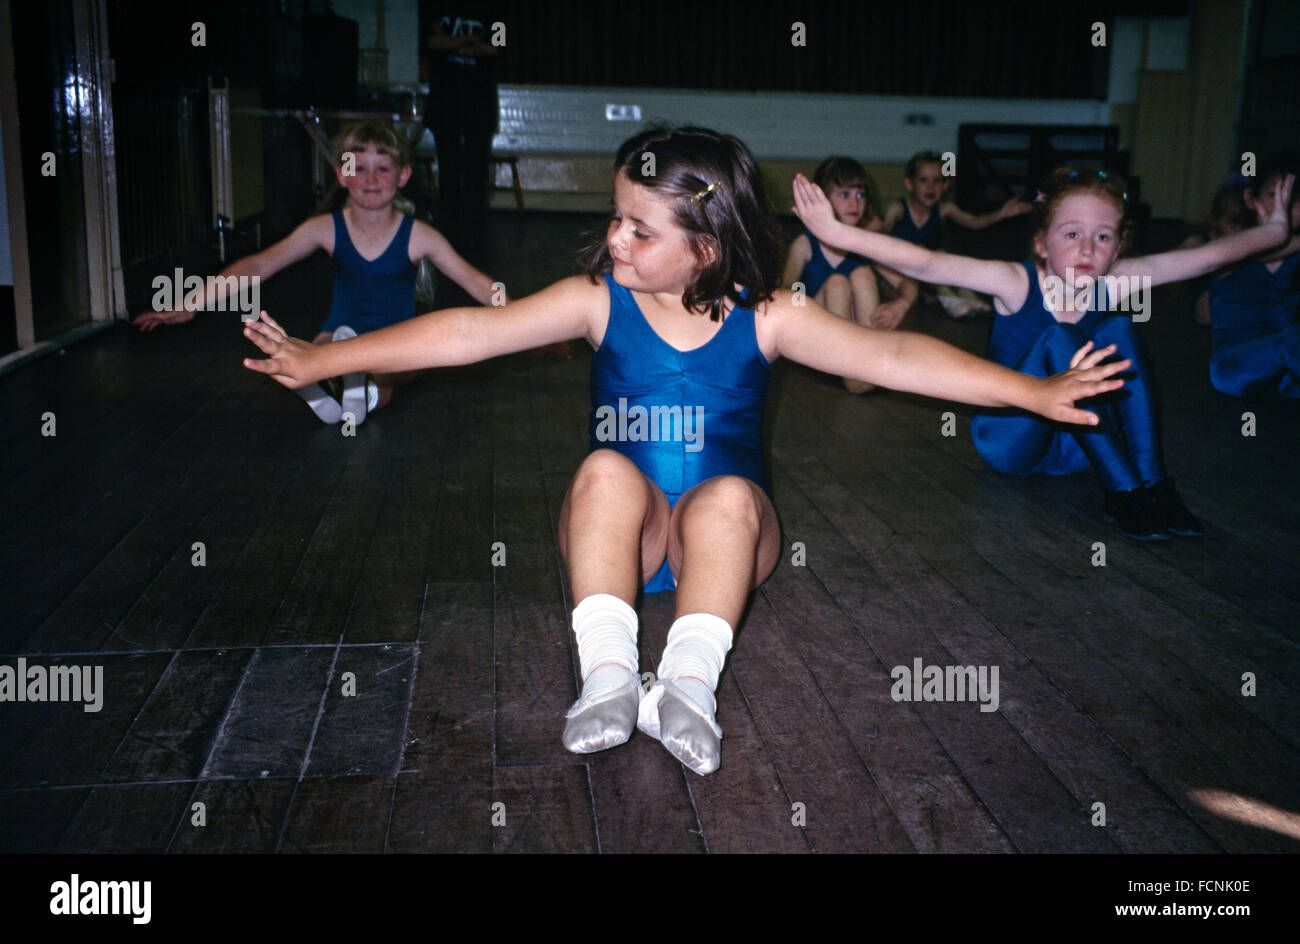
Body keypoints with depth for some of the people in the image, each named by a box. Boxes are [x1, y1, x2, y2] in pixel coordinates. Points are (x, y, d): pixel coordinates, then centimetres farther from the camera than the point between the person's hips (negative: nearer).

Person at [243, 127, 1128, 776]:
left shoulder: (764, 318, -9)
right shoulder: (599, 300, -7)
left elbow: (891, 355, -17)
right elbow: (473, 333, -12)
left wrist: (1035, 391, -24)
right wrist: (325, 359, -17)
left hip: (726, 534, 0)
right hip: (625, 534, 1)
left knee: (728, 495, -31)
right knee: (607, 472, -29)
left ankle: (690, 682, -34)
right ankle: (607, 677, -32)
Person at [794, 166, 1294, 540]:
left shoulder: (1113, 285, -7)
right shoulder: (1018, 284, -19)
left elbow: (1208, 255, 2)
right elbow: (924, 263, -31)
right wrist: (839, 234, -42)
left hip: (1075, 445, 4)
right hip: (1009, 440, -4)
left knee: (1119, 328, -15)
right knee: (1059, 340, -27)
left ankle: (1151, 481, -18)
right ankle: (1122, 491, -28)